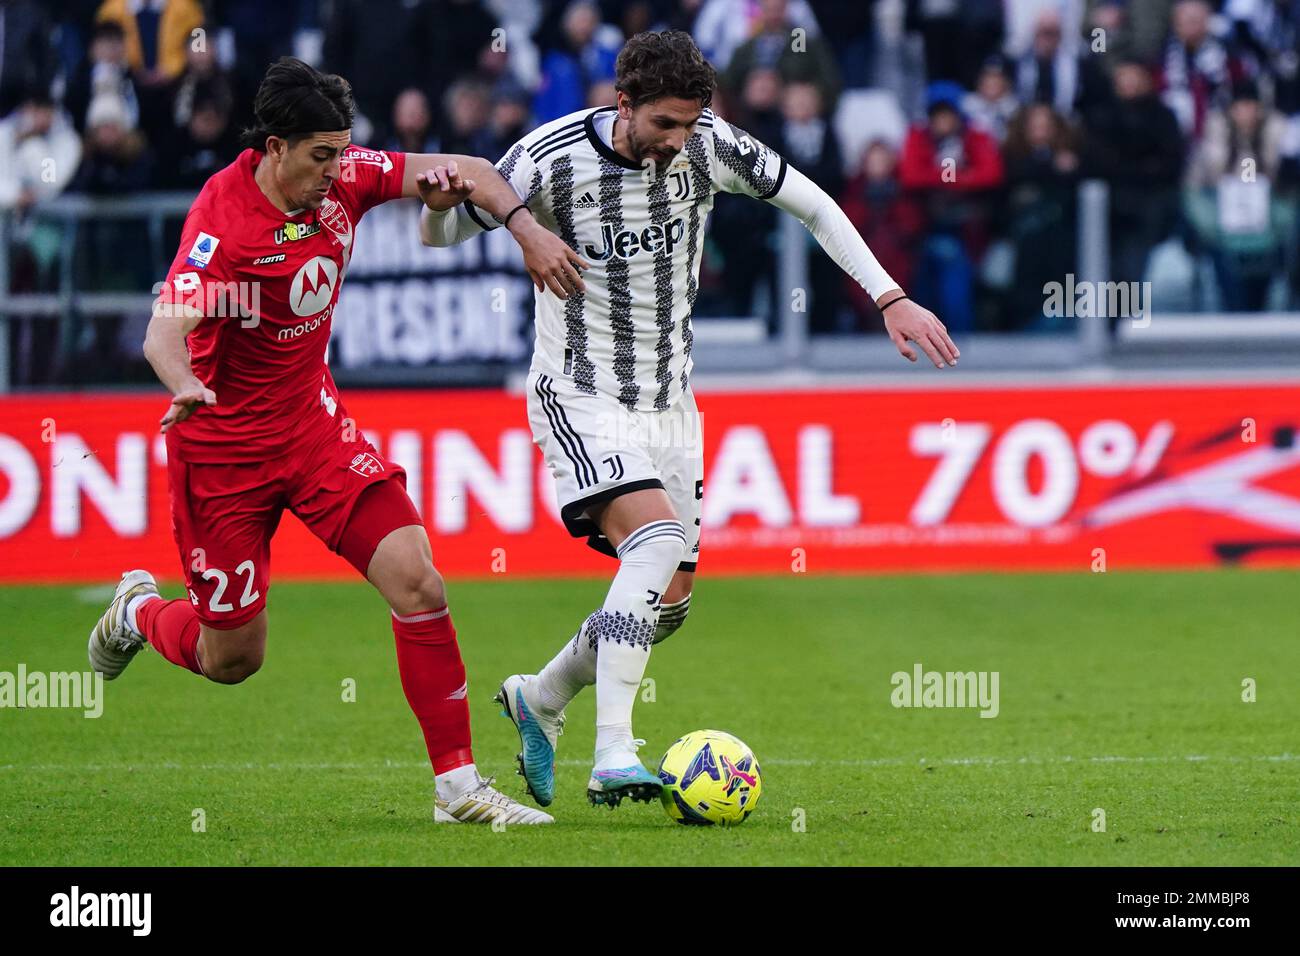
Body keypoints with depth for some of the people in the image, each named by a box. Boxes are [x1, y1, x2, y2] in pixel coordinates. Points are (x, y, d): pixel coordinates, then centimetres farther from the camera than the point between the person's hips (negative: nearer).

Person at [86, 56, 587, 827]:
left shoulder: (342, 178, -9)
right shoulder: (223, 221, -26)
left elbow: (468, 173, 1)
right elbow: (165, 334, -37)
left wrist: (526, 228, -17)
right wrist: (187, 387, -59)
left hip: (312, 421, 5)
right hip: (224, 445, -5)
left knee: (420, 587, -12)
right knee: (232, 659, 6)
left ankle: (459, 787, -5)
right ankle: (138, 612, 41)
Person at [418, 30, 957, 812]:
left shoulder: (710, 146, -8)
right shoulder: (551, 159, -18)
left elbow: (813, 205, 5)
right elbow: (443, 234, -6)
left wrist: (891, 298, -2)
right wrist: (441, 194, -30)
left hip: (669, 400, 6)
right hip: (581, 397, -6)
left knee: (669, 600, 8)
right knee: (658, 536, -29)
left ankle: (540, 701, 35)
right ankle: (614, 759, -32)